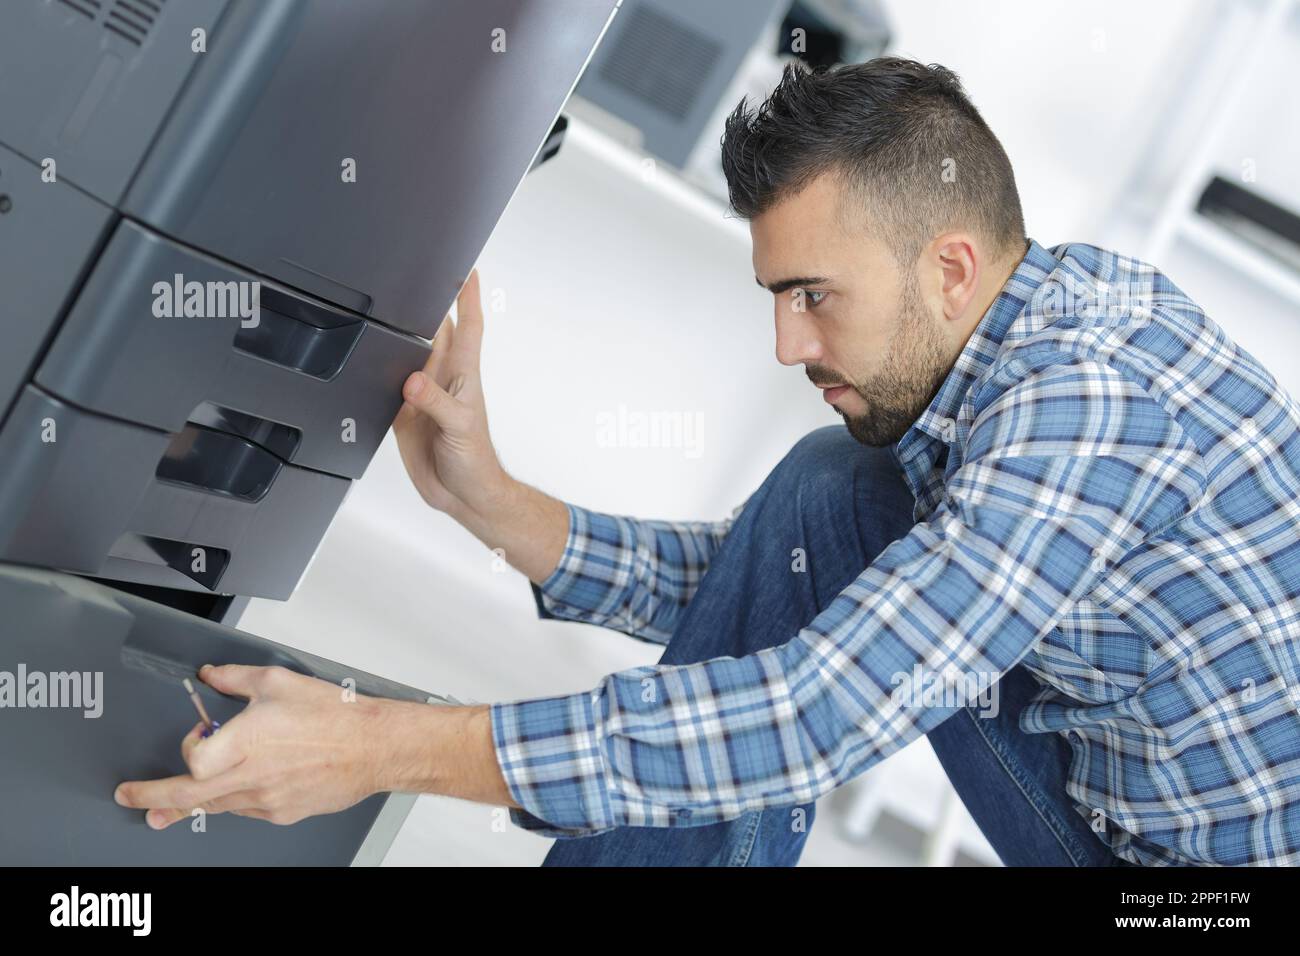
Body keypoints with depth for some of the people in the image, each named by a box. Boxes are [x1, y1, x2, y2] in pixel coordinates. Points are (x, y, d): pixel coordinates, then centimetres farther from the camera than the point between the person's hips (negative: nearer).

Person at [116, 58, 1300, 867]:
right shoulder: (1007, 334, -1)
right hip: (1118, 813, 8)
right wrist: (489, 499, -9)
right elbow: (753, 585, 2)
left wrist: (383, 747, -31)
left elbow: (823, 713, -34)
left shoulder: (1088, 399, -29)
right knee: (824, 494, -3)